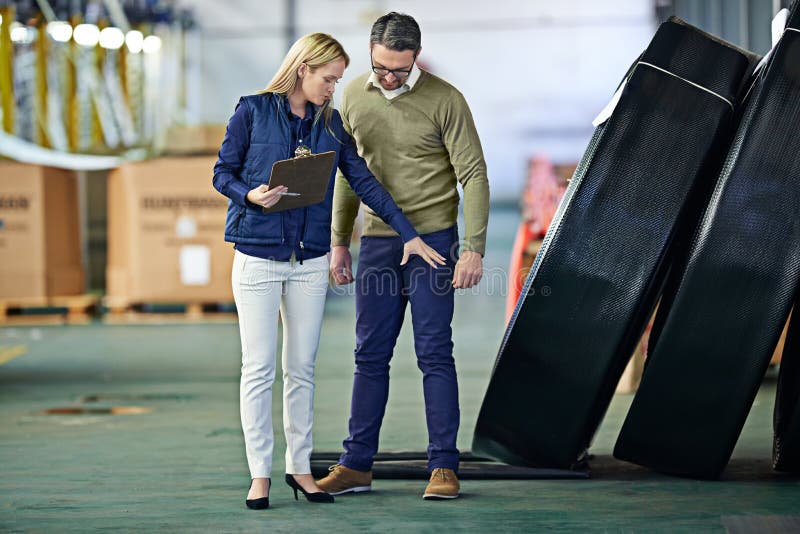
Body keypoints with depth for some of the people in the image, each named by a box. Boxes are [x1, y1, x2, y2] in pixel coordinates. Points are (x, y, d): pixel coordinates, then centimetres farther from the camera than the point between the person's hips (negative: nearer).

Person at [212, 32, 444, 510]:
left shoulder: (331, 124, 8)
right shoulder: (253, 111, -3)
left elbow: (364, 182, 7)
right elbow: (223, 172, 1)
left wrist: (409, 234, 3)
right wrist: (251, 196, -20)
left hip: (310, 263, 3)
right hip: (258, 258, -3)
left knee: (302, 368, 8)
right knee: (259, 368, -1)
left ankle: (300, 466, 17)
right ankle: (260, 473, 6)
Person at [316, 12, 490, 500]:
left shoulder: (445, 100, -9)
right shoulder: (354, 96, 6)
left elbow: (474, 176, -9)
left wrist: (473, 249, -15)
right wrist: (339, 241, 13)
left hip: (432, 240, -4)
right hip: (377, 242, 4)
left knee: (435, 354, -2)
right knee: (370, 356, 7)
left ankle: (444, 466, 4)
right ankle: (357, 465, 13)